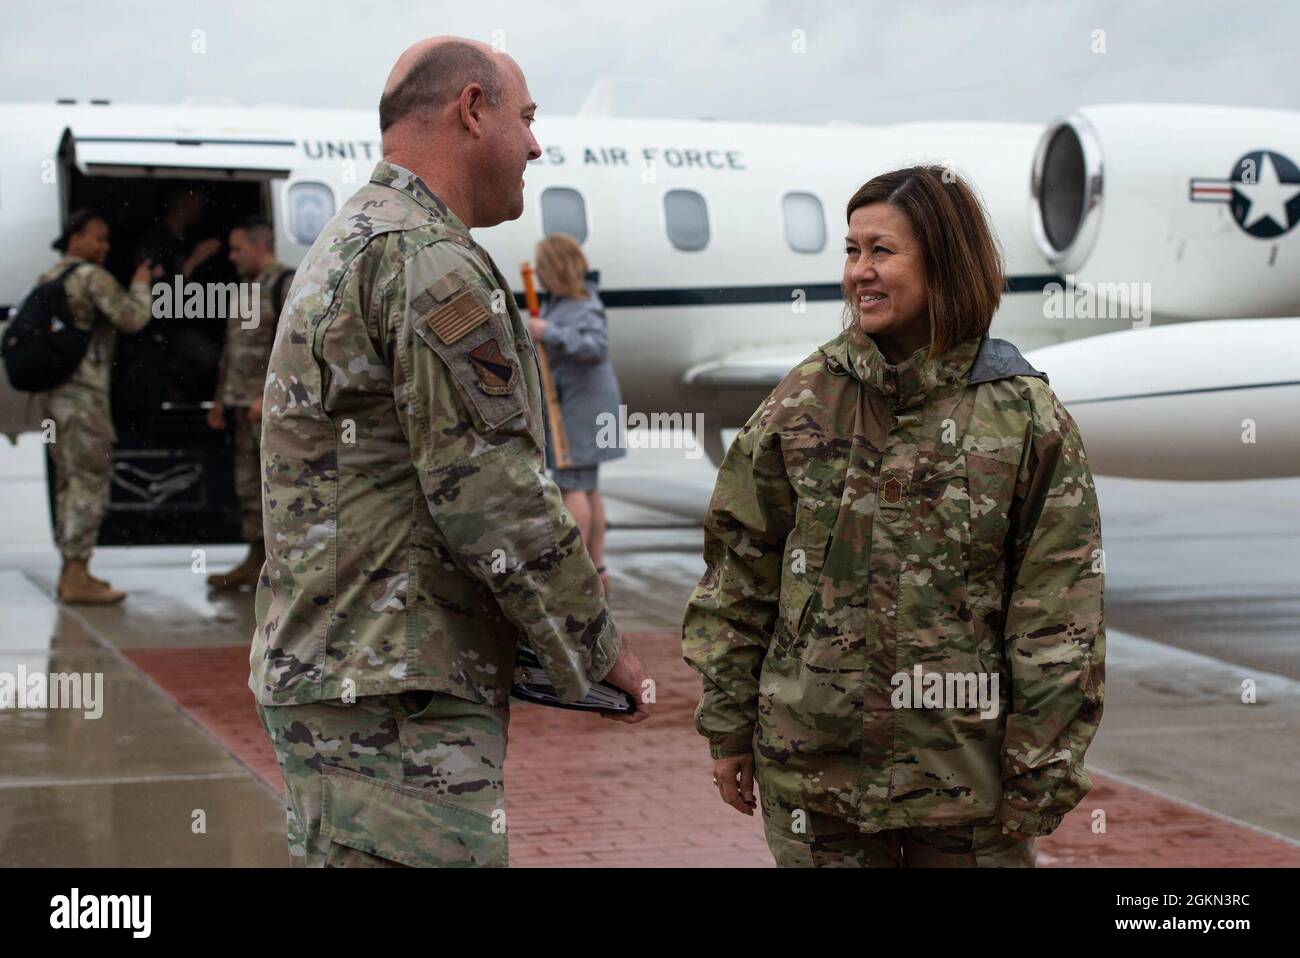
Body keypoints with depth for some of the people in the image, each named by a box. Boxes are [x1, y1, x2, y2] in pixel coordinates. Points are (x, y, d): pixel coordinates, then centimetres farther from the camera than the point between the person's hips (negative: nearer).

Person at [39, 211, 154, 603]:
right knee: (89, 484, -7)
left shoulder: (48, 279, 14)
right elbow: (132, 319, -16)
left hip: (56, 394, 9)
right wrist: (141, 284, 2)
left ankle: (71, 572, 19)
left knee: (71, 483, 15)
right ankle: (78, 580, -9)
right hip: (83, 394, -9)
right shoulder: (92, 277, -12)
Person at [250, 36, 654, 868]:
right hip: (396, 697, -11)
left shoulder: (344, 250, 20)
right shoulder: (430, 259, -13)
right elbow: (492, 493, -17)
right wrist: (599, 649, -5)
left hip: (321, 667, 11)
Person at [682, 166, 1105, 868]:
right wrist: (728, 727, 6)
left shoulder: (1025, 417, -4)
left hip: (967, 777, -1)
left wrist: (1041, 776, -7)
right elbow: (739, 573, 7)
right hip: (813, 766, 2)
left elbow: (1058, 620, -4)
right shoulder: (804, 401, 2)